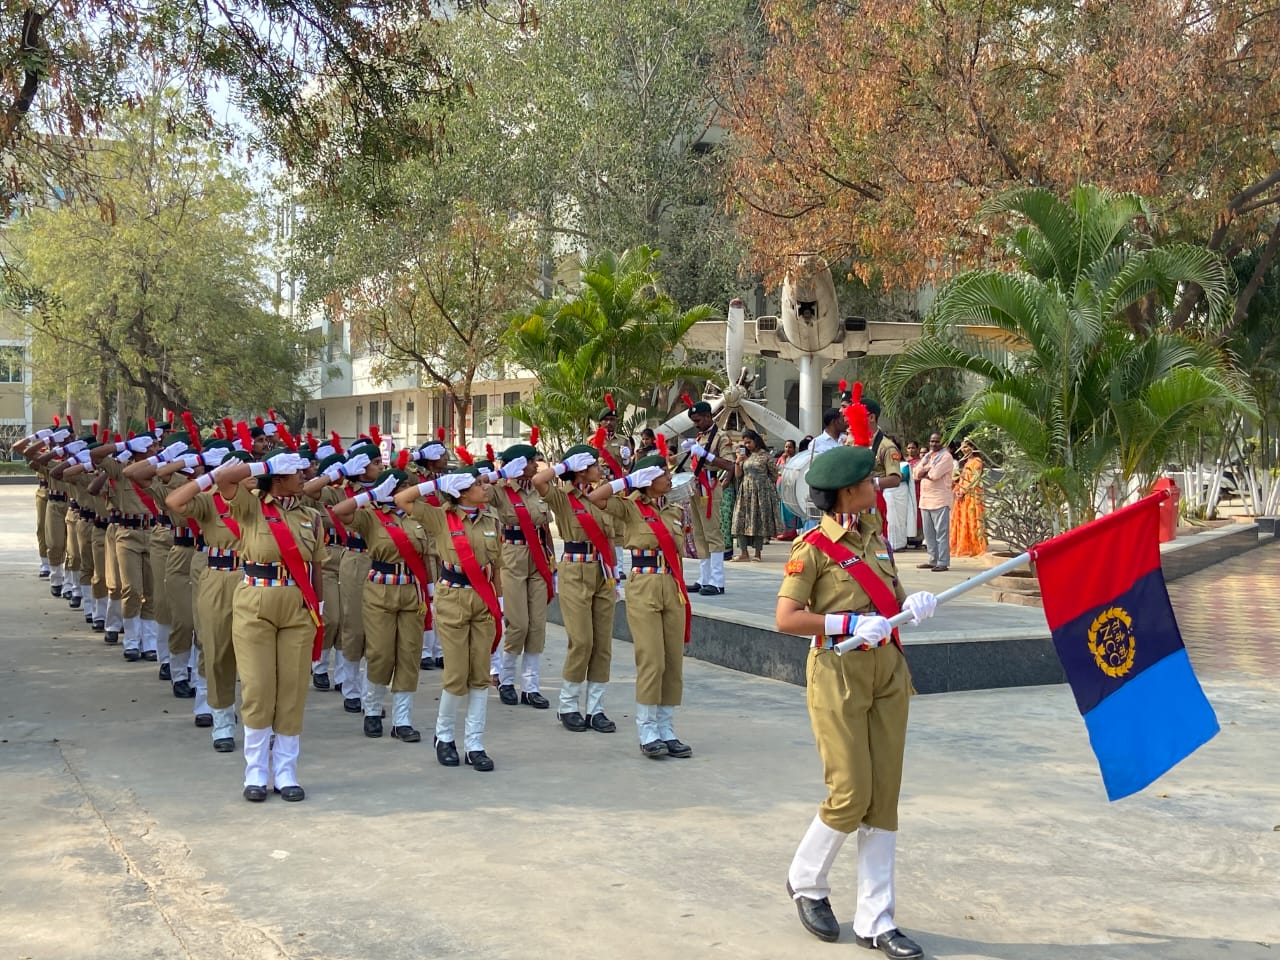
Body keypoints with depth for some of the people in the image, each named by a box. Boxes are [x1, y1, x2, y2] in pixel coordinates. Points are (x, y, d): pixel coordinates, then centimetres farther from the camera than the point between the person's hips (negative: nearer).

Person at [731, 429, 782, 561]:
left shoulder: (765, 455, -2)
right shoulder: (744, 456, 12)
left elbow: (774, 474, 1)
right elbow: (737, 475, 8)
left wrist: (763, 484, 4)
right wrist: (738, 461, -6)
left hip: (761, 492, -5)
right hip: (745, 493, 5)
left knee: (759, 521, -2)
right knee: (742, 521, -1)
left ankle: (757, 553, 2)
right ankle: (744, 553, 2)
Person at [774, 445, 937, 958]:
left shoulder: (875, 536, 10)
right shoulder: (814, 547, -11)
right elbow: (786, 619, -16)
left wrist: (914, 603, -4)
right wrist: (851, 624, -23)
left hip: (887, 670, 7)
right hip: (838, 672, -6)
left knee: (884, 797, 6)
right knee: (851, 795, -5)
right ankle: (806, 881, 24)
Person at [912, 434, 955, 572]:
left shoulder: (946, 457, -4)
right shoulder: (927, 456, 19)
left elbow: (935, 474, -17)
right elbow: (916, 474, 9)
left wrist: (923, 473, 0)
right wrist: (927, 468, -9)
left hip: (940, 500, -8)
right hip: (925, 499, 8)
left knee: (941, 532, -7)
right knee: (929, 533, 11)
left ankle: (943, 562, -8)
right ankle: (933, 560, 17)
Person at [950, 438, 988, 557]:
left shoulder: (976, 461, -5)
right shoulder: (964, 462, 21)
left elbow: (975, 479, -12)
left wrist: (963, 491, -15)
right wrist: (957, 491, 4)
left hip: (972, 495, -9)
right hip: (962, 496, 9)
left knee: (971, 520, -9)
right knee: (961, 521, 6)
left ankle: (975, 548, -7)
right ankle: (963, 548, 9)